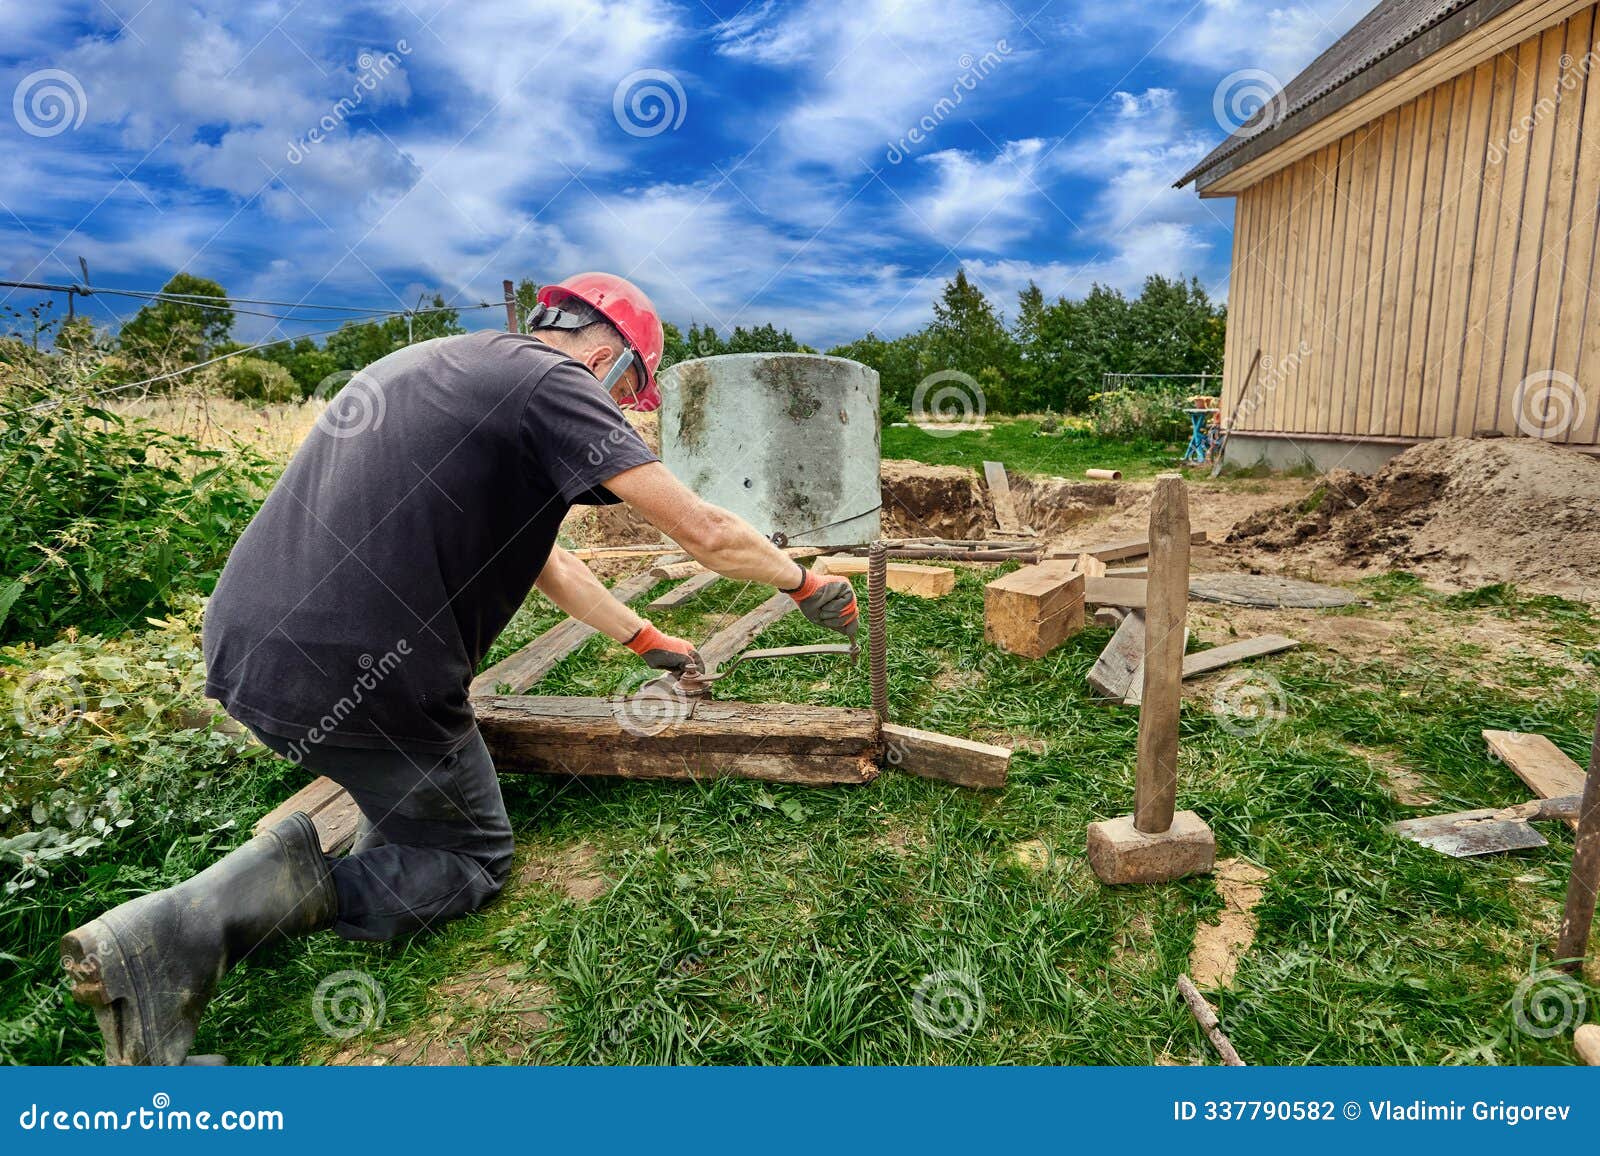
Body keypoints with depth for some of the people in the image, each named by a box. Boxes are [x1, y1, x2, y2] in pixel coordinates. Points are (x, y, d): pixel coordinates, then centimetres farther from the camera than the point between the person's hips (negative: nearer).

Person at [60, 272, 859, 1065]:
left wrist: (644, 639, 31)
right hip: (350, 679, -10)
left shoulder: (438, 365, 21)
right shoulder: (552, 380, -8)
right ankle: (188, 931, -4)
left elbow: (541, 559, 26)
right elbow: (703, 532, -12)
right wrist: (806, 585, 8)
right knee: (472, 860, 11)